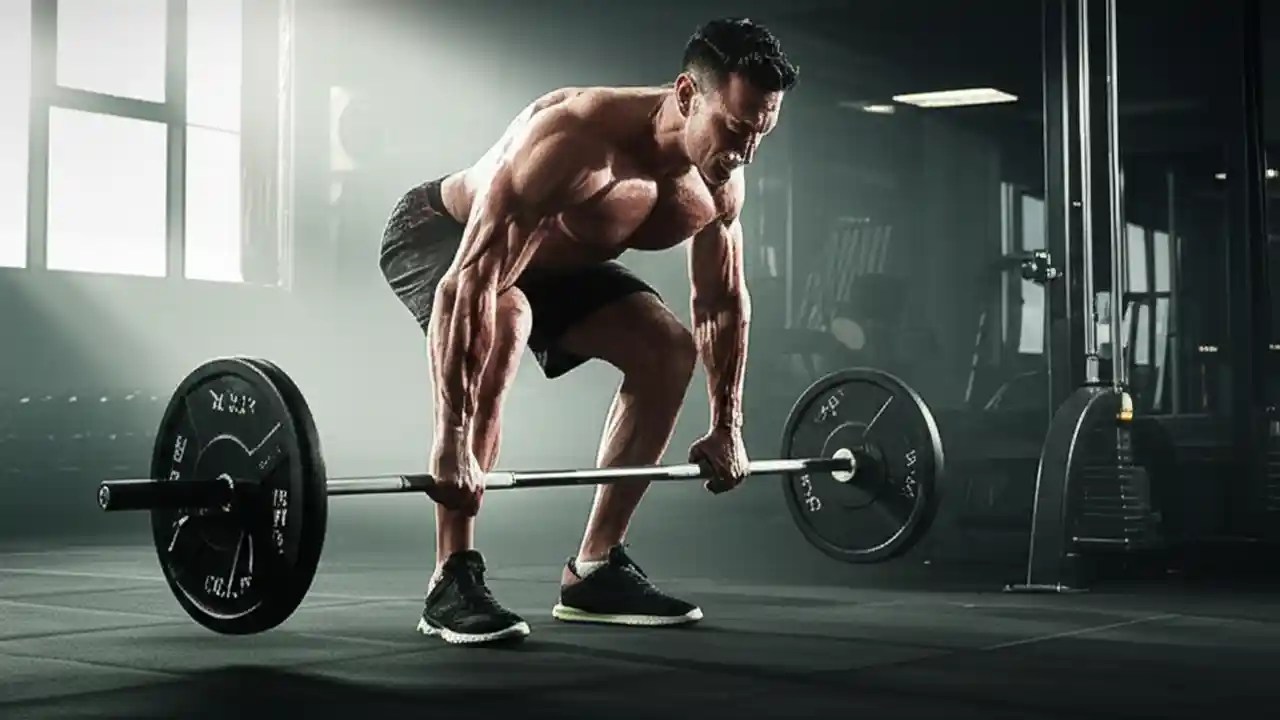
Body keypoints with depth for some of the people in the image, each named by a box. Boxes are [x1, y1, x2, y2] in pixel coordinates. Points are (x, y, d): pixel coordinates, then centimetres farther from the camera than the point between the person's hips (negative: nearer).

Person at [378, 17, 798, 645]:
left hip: (555, 256, 8)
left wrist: (727, 429, 1)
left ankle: (593, 570, 5)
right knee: (501, 330, -38)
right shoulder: (573, 136, -41)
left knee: (670, 349, -1)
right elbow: (469, 282, -44)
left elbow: (722, 303, -1)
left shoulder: (719, 185, -18)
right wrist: (452, 439, -47)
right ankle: (453, 581, -29)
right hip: (440, 234, -7)